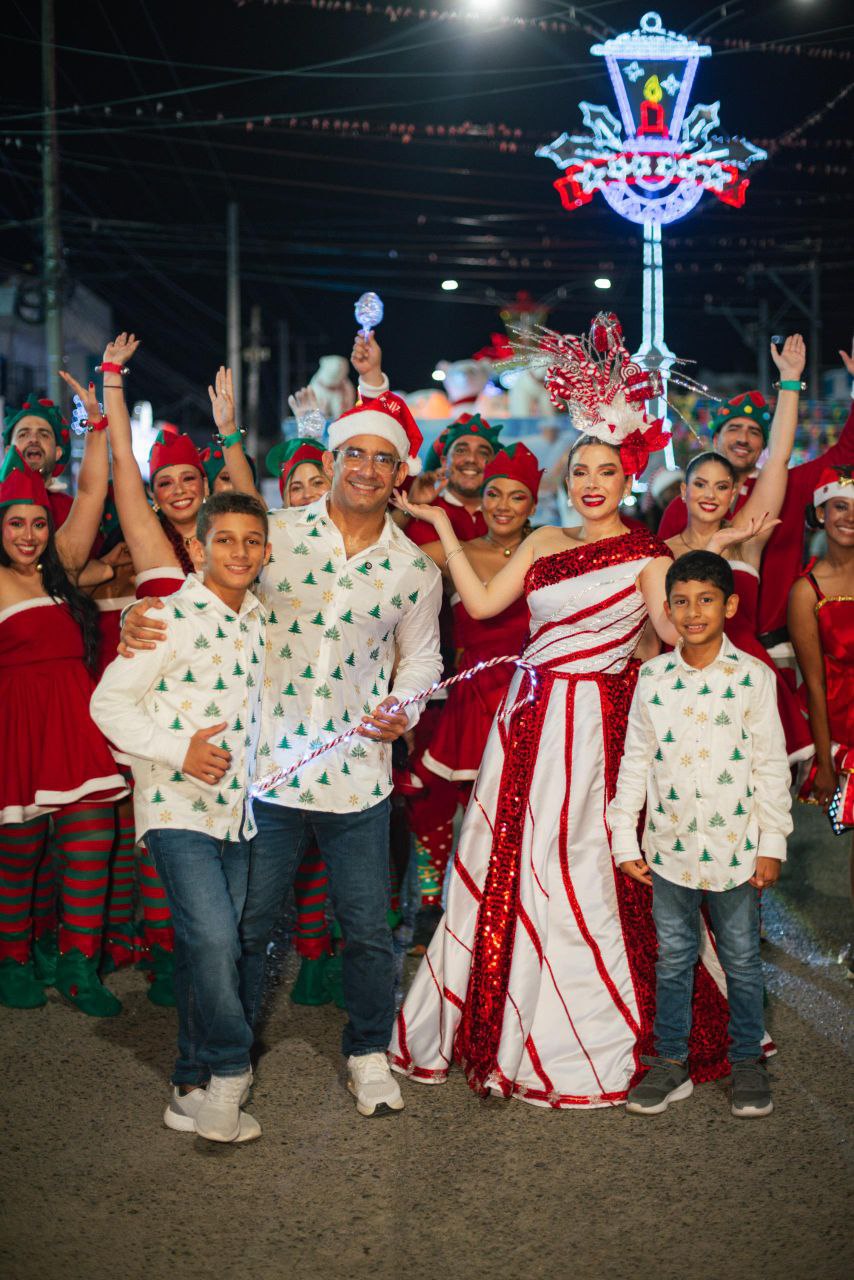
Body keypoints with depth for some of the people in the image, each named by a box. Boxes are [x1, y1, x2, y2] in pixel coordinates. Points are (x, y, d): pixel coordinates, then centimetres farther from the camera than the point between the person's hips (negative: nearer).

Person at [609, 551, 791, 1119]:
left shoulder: (752, 676, -6)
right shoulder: (651, 678, -1)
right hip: (670, 846, 2)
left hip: (735, 847, -2)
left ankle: (748, 1061, 28)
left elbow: (772, 765, -2)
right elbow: (636, 760, 5)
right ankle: (672, 1062, 25)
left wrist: (772, 844, -3)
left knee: (742, 959, 12)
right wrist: (625, 839, 3)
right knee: (673, 958, 12)